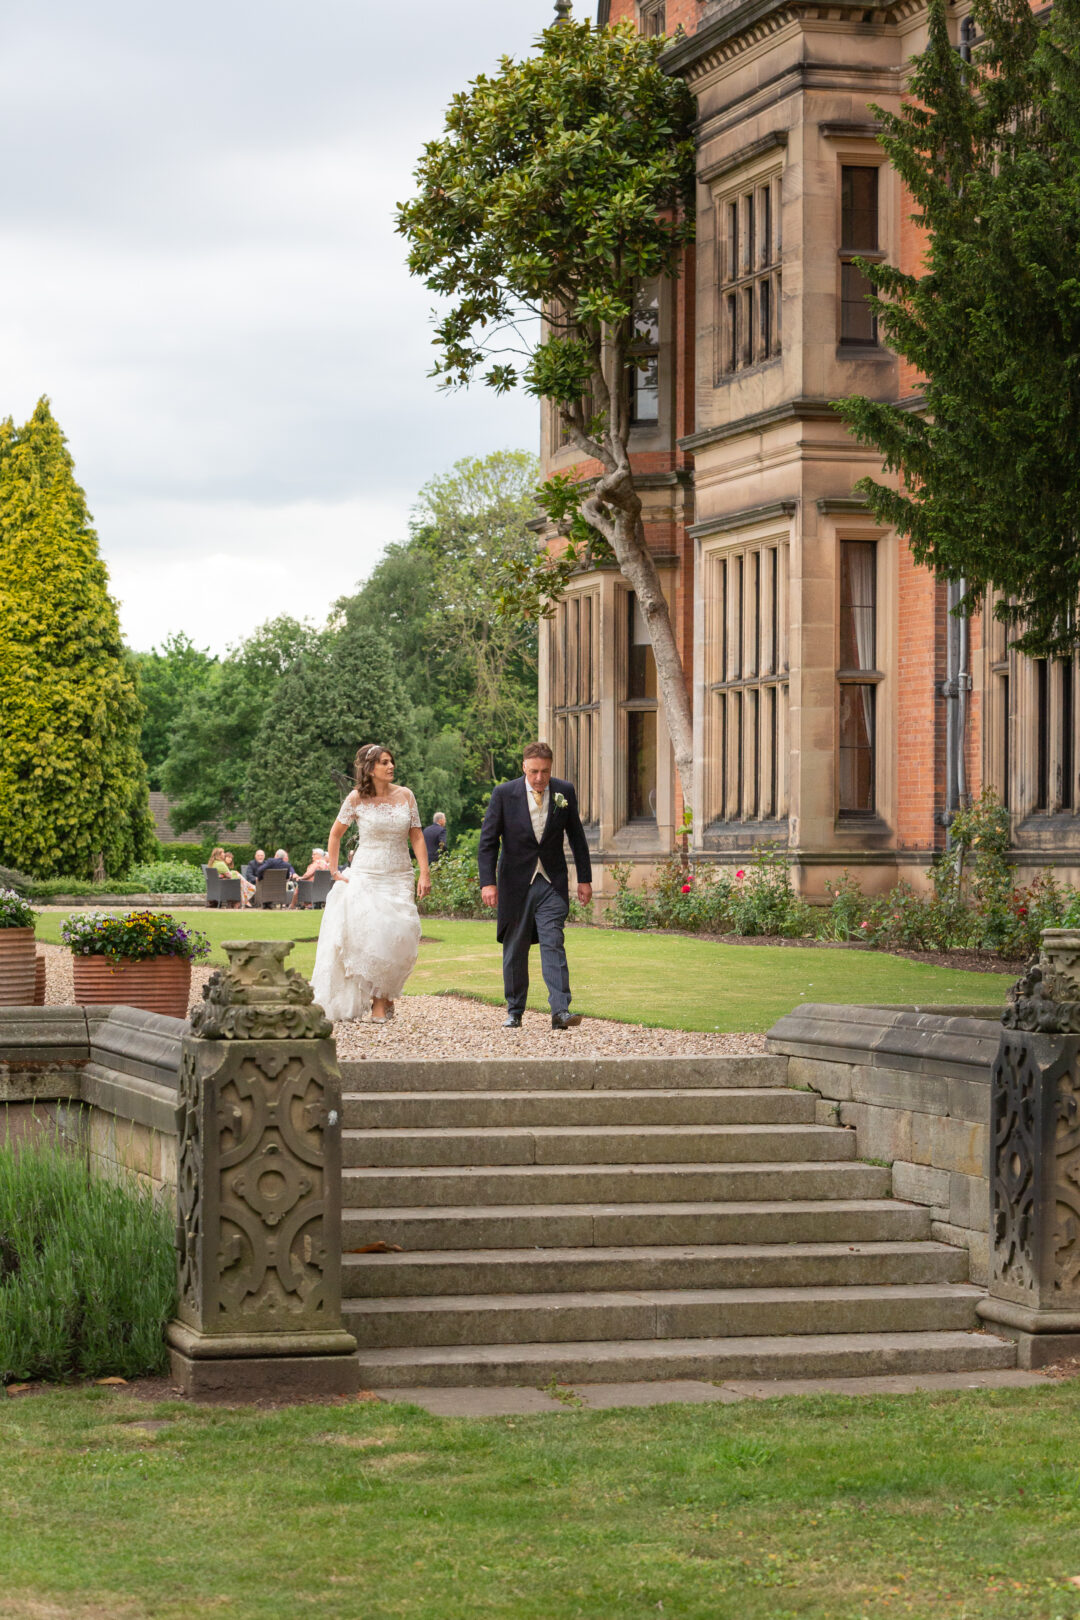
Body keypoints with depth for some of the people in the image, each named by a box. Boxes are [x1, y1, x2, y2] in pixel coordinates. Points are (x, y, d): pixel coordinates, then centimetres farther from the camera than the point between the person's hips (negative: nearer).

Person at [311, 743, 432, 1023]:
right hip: (365, 877, -2)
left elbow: (417, 836, 6)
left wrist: (424, 874, -3)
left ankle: (385, 995, 7)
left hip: (399, 877, 2)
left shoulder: (404, 796, 5)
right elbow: (335, 834, 9)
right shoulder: (357, 799, -1)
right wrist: (334, 871, 3)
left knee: (399, 936, -12)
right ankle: (379, 1001, -3)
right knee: (368, 936, -11)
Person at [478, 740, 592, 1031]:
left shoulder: (564, 792, -1)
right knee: (515, 949, 8)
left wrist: (584, 878, 8)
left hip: (552, 883, 0)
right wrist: (488, 882, -13)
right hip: (516, 882, 0)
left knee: (553, 944, -13)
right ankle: (514, 1012, 20)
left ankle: (560, 1010, -20)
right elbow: (488, 840, -5)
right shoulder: (504, 794, -7)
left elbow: (576, 836, 8)